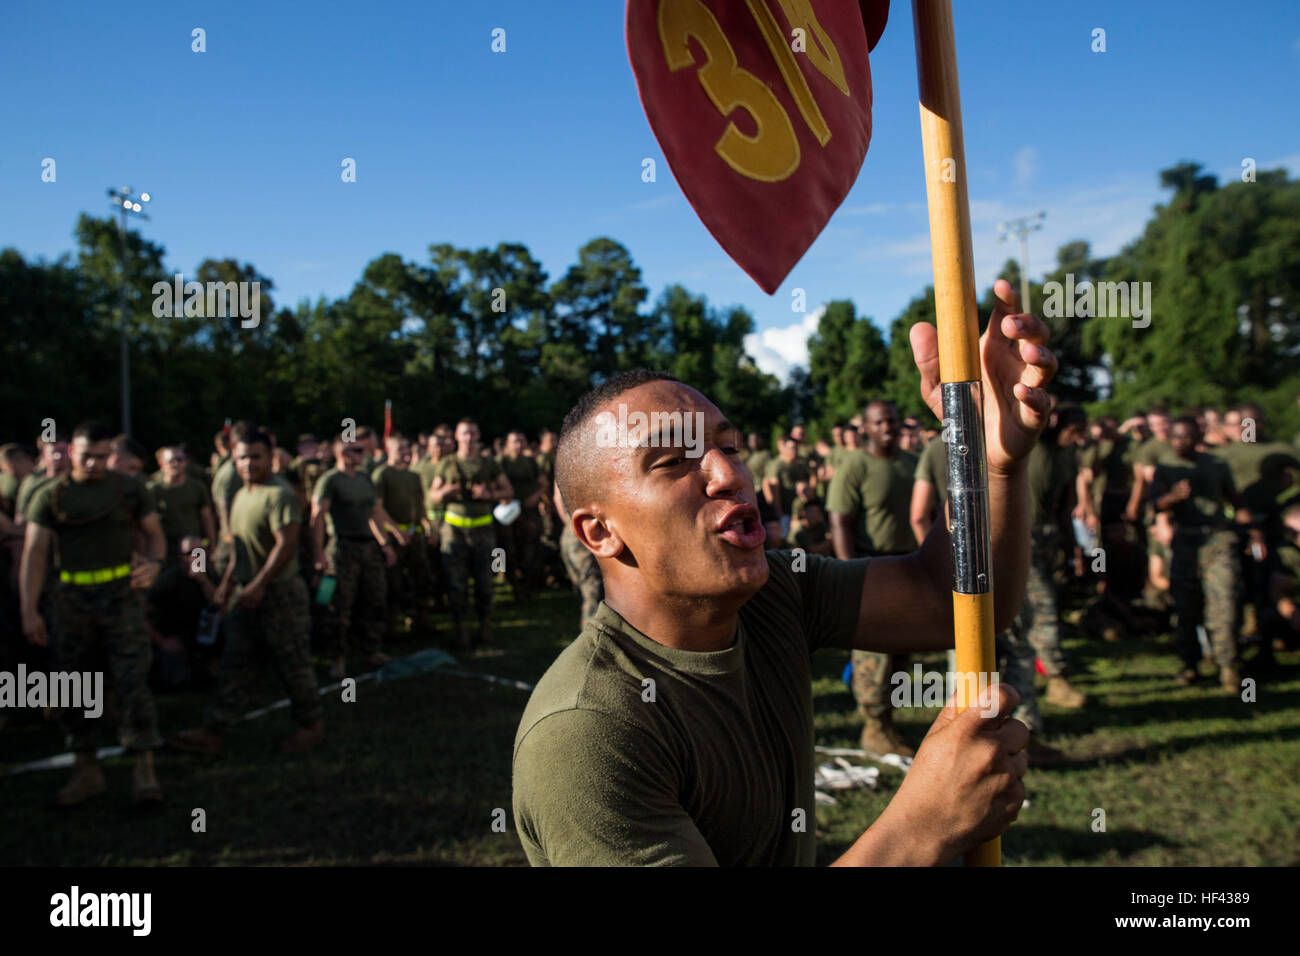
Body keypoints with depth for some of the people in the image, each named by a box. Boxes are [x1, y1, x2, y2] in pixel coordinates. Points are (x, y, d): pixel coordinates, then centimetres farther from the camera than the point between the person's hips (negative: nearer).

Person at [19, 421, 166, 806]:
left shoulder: (130, 489, 2)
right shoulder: (50, 496, 3)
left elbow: (153, 533, 9)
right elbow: (34, 553, 0)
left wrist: (154, 563, -14)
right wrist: (29, 611, -7)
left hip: (120, 594, -2)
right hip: (72, 600, 2)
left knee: (132, 681, -8)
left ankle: (143, 768, -2)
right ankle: (87, 770, 22)